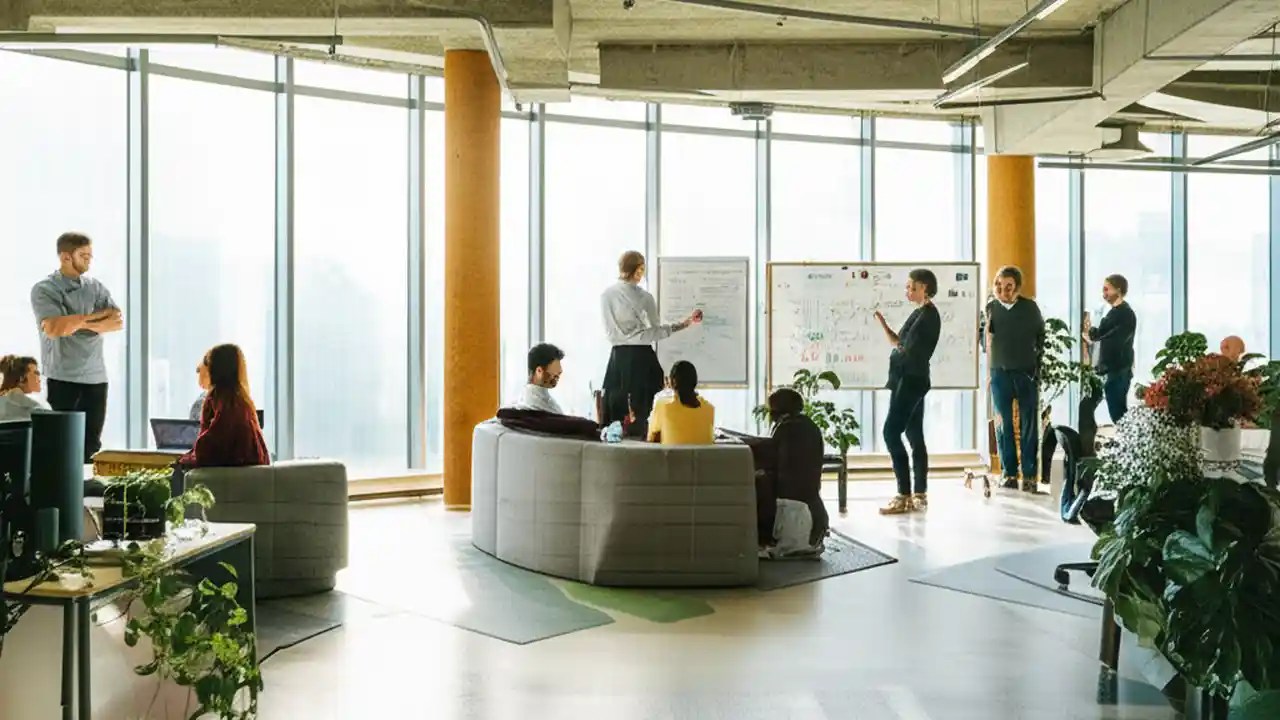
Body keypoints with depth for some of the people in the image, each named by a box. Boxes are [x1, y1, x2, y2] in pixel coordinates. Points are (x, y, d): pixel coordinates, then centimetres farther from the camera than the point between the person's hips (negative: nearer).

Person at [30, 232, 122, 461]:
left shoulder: (96, 287, 11)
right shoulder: (44, 290, -3)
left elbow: (118, 322, 0)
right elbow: (53, 328, -18)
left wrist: (83, 324, -15)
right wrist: (97, 315, -9)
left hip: (96, 377, 4)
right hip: (62, 378, -4)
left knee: (92, 444, 4)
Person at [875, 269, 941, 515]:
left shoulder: (929, 314, -11)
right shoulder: (919, 313, 19)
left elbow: (907, 346, -16)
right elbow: (897, 341, 21)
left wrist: (898, 350, 2)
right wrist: (881, 320, 11)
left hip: (912, 379, -10)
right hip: (906, 379, 10)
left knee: (891, 432, -15)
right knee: (914, 435, 8)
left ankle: (904, 496, -15)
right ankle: (920, 495, 11)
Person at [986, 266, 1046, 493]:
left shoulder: (1030, 307, -3)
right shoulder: (991, 308, 1)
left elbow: (1041, 335, 8)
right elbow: (988, 343, 7)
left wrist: (1038, 364, 5)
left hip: (1027, 373, -1)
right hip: (1000, 373, 1)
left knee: (1029, 426, 2)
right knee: (1003, 425, 3)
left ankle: (1030, 475, 6)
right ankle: (1009, 474, 10)